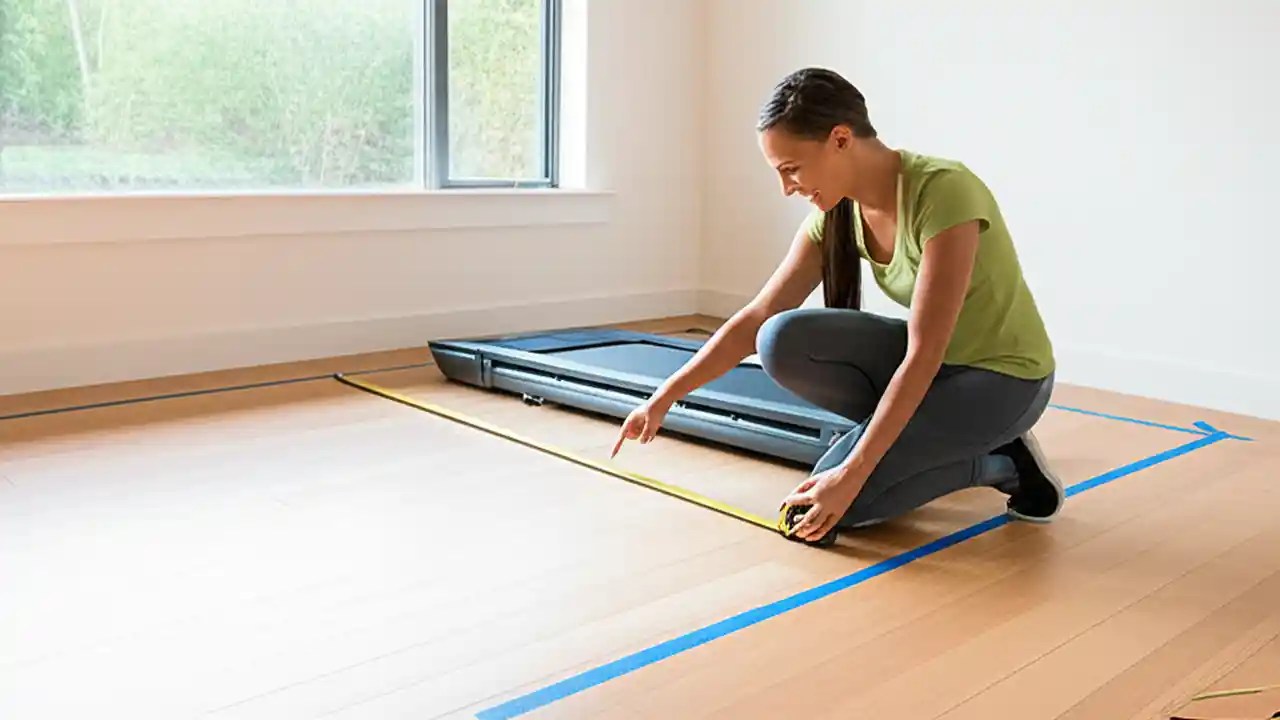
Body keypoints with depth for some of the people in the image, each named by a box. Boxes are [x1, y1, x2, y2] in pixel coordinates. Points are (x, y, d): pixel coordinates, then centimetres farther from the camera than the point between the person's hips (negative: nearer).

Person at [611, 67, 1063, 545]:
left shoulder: (943, 191, -29)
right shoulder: (836, 213, -7)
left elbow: (923, 354, -30)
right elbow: (755, 319, -3)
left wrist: (852, 475, -30)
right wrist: (664, 398, -7)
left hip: (1001, 377, -6)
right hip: (932, 363, 6)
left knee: (831, 504, -19)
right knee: (782, 342, -20)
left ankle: (1004, 462, 1)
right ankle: (904, 429, 2)